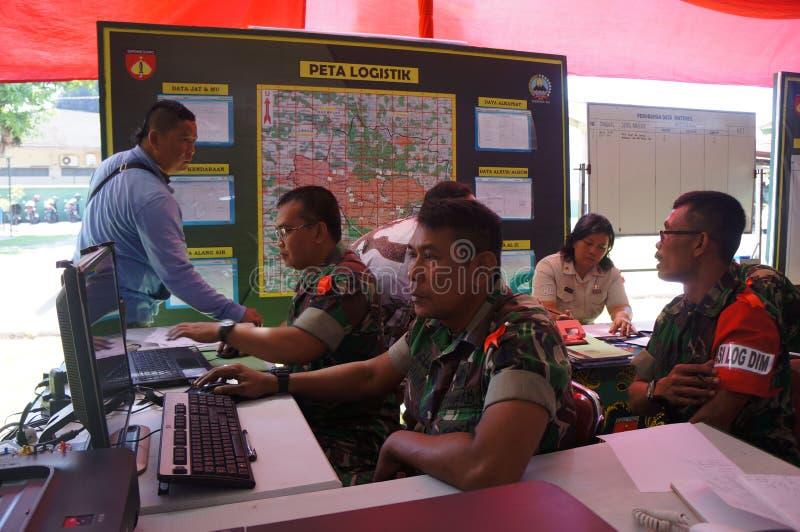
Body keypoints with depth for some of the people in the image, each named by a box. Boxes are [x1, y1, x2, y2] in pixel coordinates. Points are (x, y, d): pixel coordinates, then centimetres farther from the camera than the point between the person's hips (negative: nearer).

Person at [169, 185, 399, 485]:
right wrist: (246, 340, 2)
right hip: (313, 419, 9)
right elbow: (294, 333, 22)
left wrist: (223, 332, -16)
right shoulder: (316, 276, 13)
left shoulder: (344, 280, -20)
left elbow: (295, 347, -29)